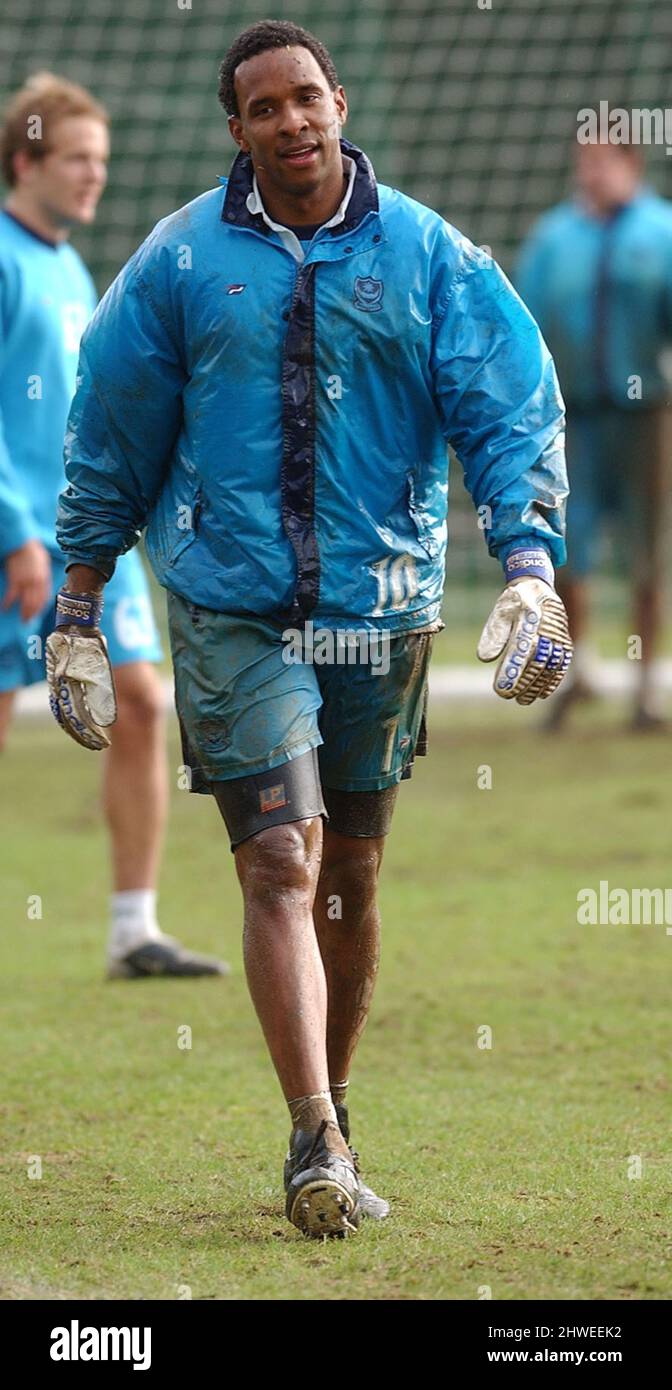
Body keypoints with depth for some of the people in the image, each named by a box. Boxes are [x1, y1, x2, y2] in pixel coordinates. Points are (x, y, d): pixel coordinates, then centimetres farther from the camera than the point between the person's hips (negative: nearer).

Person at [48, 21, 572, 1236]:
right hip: (231, 614, -2)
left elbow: (511, 415, -1)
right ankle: (315, 1148, -19)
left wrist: (529, 571, -16)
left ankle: (333, 1112, 26)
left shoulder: (428, 258, 2)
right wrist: (77, 617, 9)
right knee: (281, 865, -13)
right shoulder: (181, 260, 2)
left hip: (382, 610, 2)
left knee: (351, 875, 10)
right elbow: (110, 440, 9)